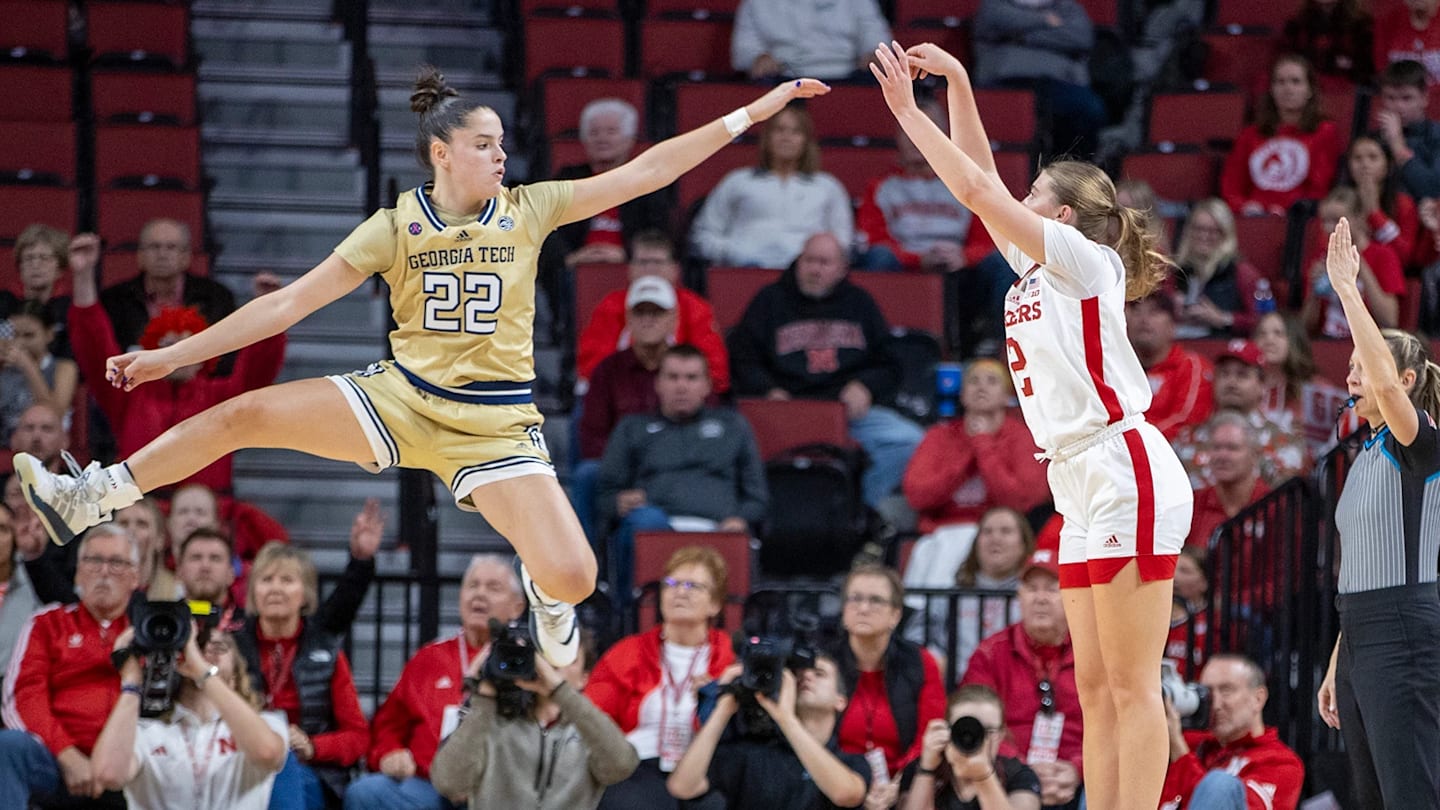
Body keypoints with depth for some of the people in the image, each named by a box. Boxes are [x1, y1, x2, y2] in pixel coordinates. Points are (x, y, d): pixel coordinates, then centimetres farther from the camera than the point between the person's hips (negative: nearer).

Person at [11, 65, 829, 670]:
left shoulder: (528, 210, -3)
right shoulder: (393, 229, -2)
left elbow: (648, 170, -5)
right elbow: (288, 303, -1)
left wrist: (761, 108, -10)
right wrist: (172, 355, -4)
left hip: (497, 419, -1)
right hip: (402, 398, 1)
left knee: (575, 576, -19)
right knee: (241, 416, -13)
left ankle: (544, 593, 21)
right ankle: (87, 502, 1)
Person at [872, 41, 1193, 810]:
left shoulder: (1083, 258, -5)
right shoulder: (1035, 270, 17)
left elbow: (979, 191, -10)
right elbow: (984, 187, 19)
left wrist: (908, 110, -3)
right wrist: (956, 84, 13)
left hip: (1127, 475, -9)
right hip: (1083, 489, 9)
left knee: (1131, 686, -10)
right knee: (1097, 690, 6)